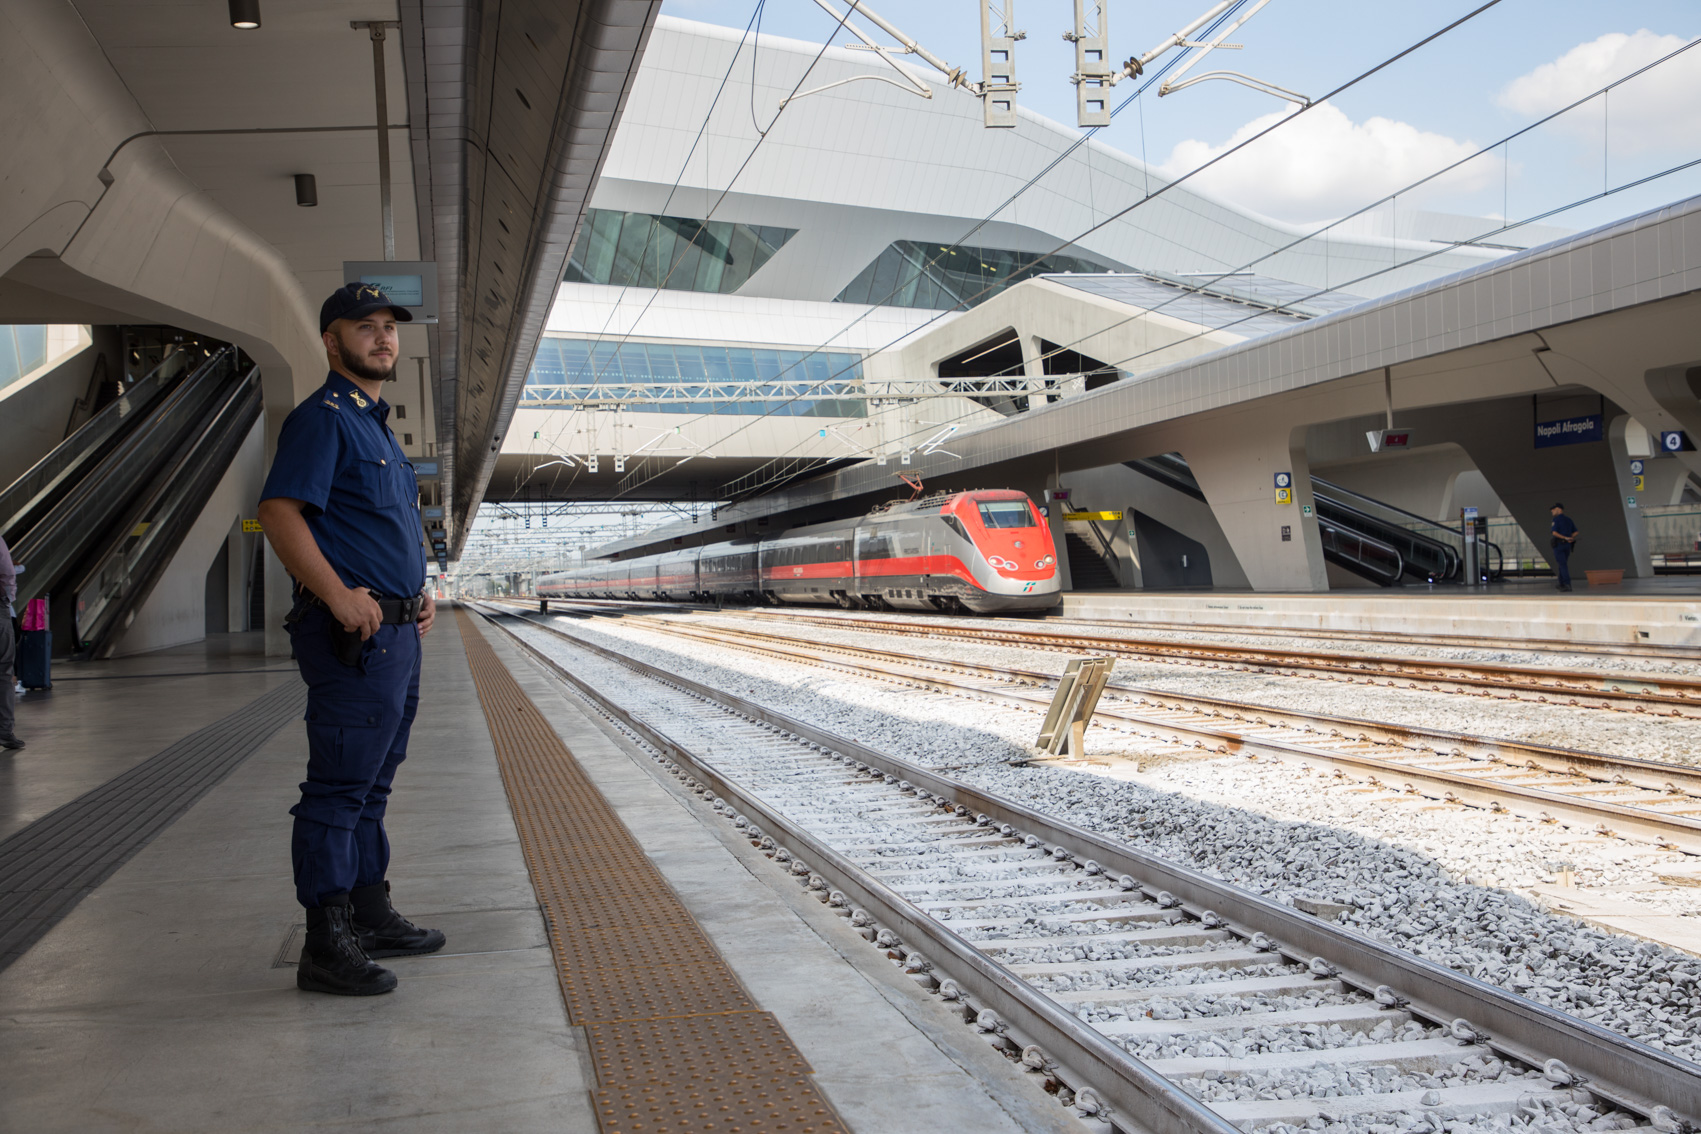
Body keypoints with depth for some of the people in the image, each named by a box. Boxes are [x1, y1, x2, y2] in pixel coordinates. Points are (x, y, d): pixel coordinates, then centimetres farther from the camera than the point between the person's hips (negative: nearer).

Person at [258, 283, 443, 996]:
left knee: (370, 785, 16)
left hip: (396, 633, 10)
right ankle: (326, 948, 0)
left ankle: (371, 917, 27)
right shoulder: (324, 416, -8)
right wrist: (340, 597, -27)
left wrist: (417, 591, 16)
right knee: (339, 789, -6)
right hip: (354, 638, -10)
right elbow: (280, 512, -20)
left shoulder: (375, 425, 21)